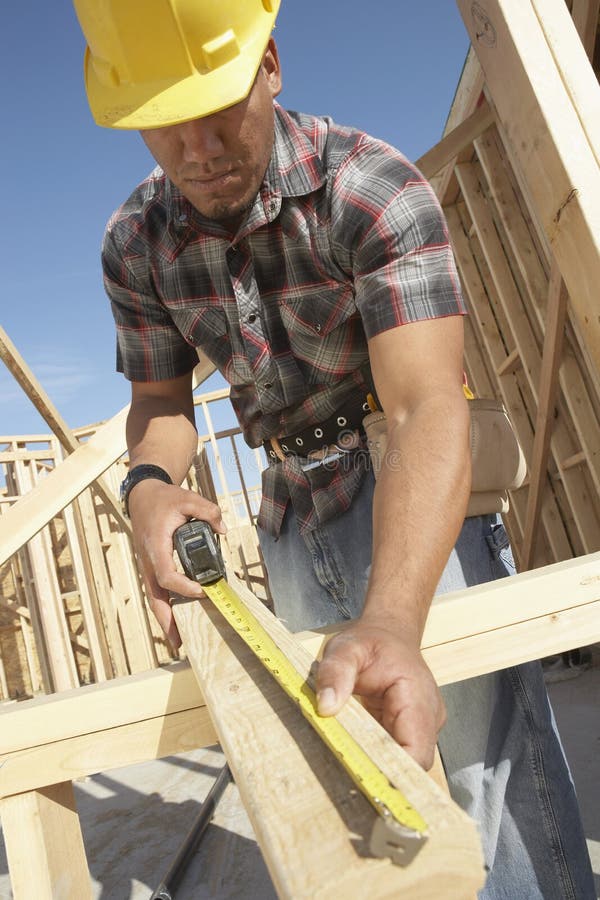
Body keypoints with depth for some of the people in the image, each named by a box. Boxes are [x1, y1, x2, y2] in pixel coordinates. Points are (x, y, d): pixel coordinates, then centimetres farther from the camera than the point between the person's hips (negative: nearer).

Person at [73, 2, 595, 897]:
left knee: (490, 742, -6)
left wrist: (392, 621, -49)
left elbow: (427, 406, -34)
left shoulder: (374, 188, -23)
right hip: (292, 515, 5)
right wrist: (151, 485, -24)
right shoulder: (135, 243, -6)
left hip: (420, 497, -5)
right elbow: (160, 399, 1)